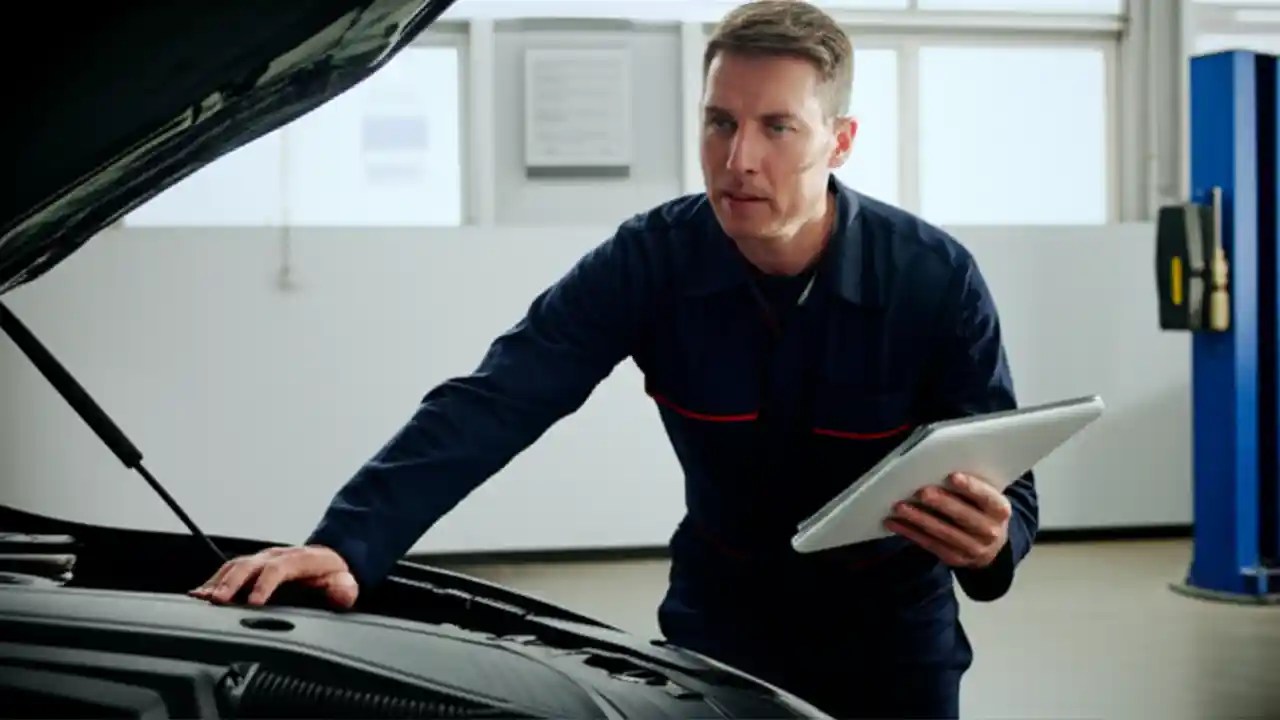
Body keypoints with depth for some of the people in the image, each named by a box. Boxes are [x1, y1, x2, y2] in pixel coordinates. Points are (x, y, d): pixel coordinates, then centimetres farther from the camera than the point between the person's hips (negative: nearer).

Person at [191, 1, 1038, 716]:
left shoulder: (936, 278, -20)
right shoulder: (651, 259, -18)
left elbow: (1010, 492, -16)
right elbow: (489, 405, -28)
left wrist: (990, 543, -42)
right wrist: (346, 544, -41)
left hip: (890, 630, -1)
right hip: (720, 617, 1)